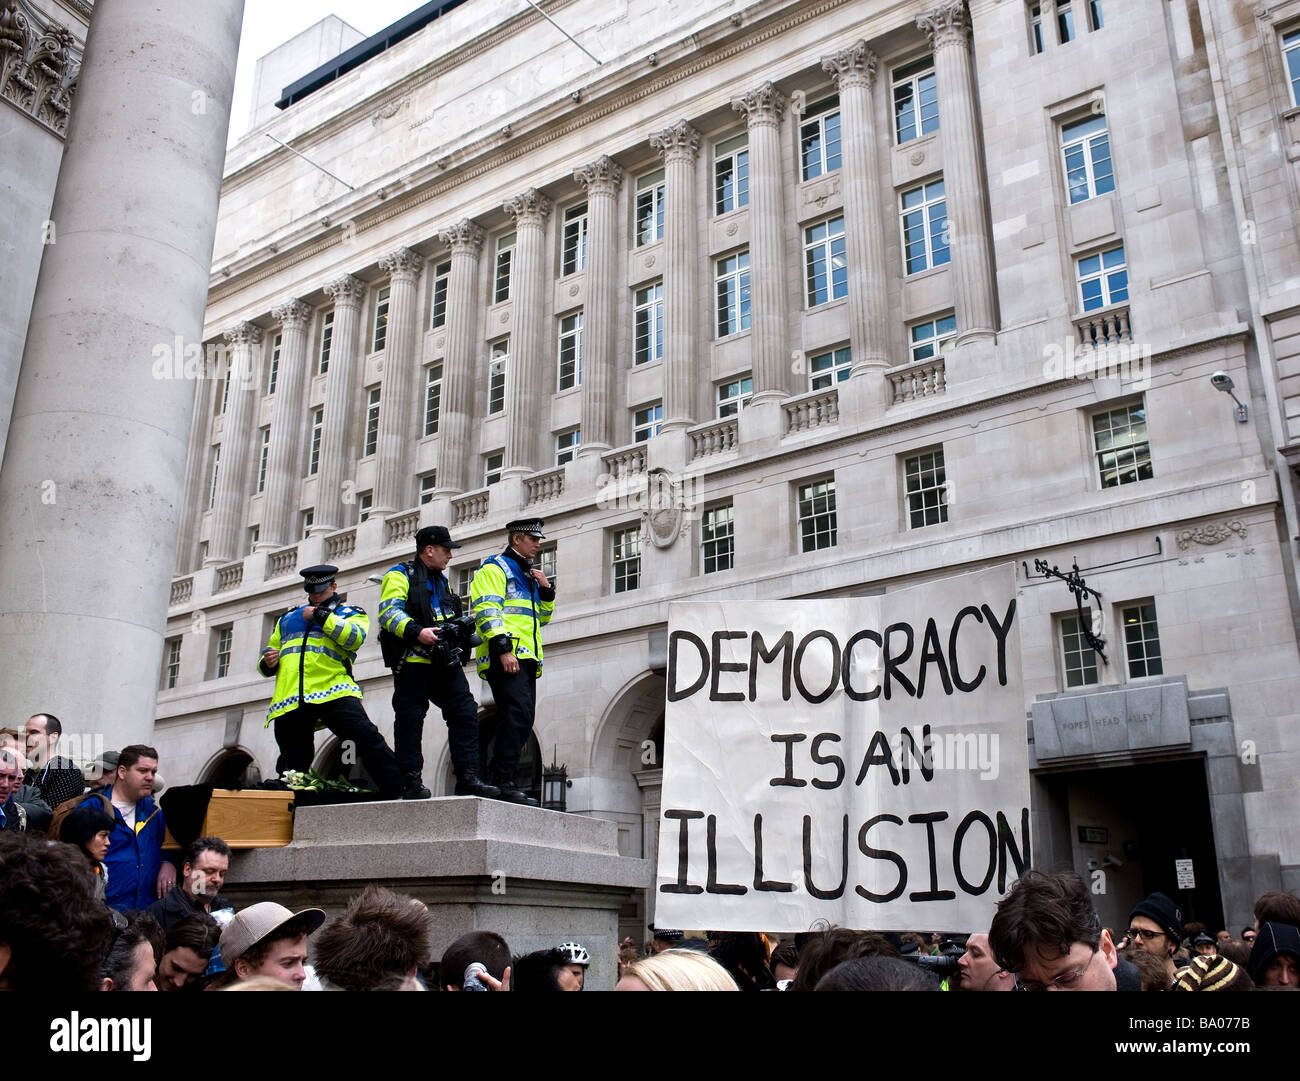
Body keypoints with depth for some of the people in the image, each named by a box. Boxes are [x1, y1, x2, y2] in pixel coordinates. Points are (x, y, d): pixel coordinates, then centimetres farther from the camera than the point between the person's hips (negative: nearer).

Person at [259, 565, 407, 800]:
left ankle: (397, 791, -17)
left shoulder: (350, 613, 15)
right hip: (290, 699, 4)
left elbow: (355, 637, -7)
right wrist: (267, 662, 10)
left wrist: (320, 615, -7)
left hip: (333, 691, -4)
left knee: (367, 738, -19)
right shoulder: (287, 618, 29)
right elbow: (270, 651, 35)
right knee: (291, 768, 5)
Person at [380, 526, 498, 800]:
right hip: (413, 660, -7)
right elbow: (389, 612, -13)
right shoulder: (399, 576, 1)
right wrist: (416, 632, -27)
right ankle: (410, 780, 4)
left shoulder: (442, 580, 25)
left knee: (465, 713, -2)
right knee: (410, 719, -3)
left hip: (444, 661, 7)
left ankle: (467, 777, 0)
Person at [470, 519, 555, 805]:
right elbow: (486, 609, -12)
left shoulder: (528, 575, 28)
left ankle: (495, 778, 10)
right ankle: (504, 780, -19)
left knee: (523, 720, 5)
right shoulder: (494, 568, 2)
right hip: (505, 657, -9)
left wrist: (546, 590, 13)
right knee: (518, 714, -19)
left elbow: (543, 618, 31)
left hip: (526, 659, 9)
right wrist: (503, 647, -22)